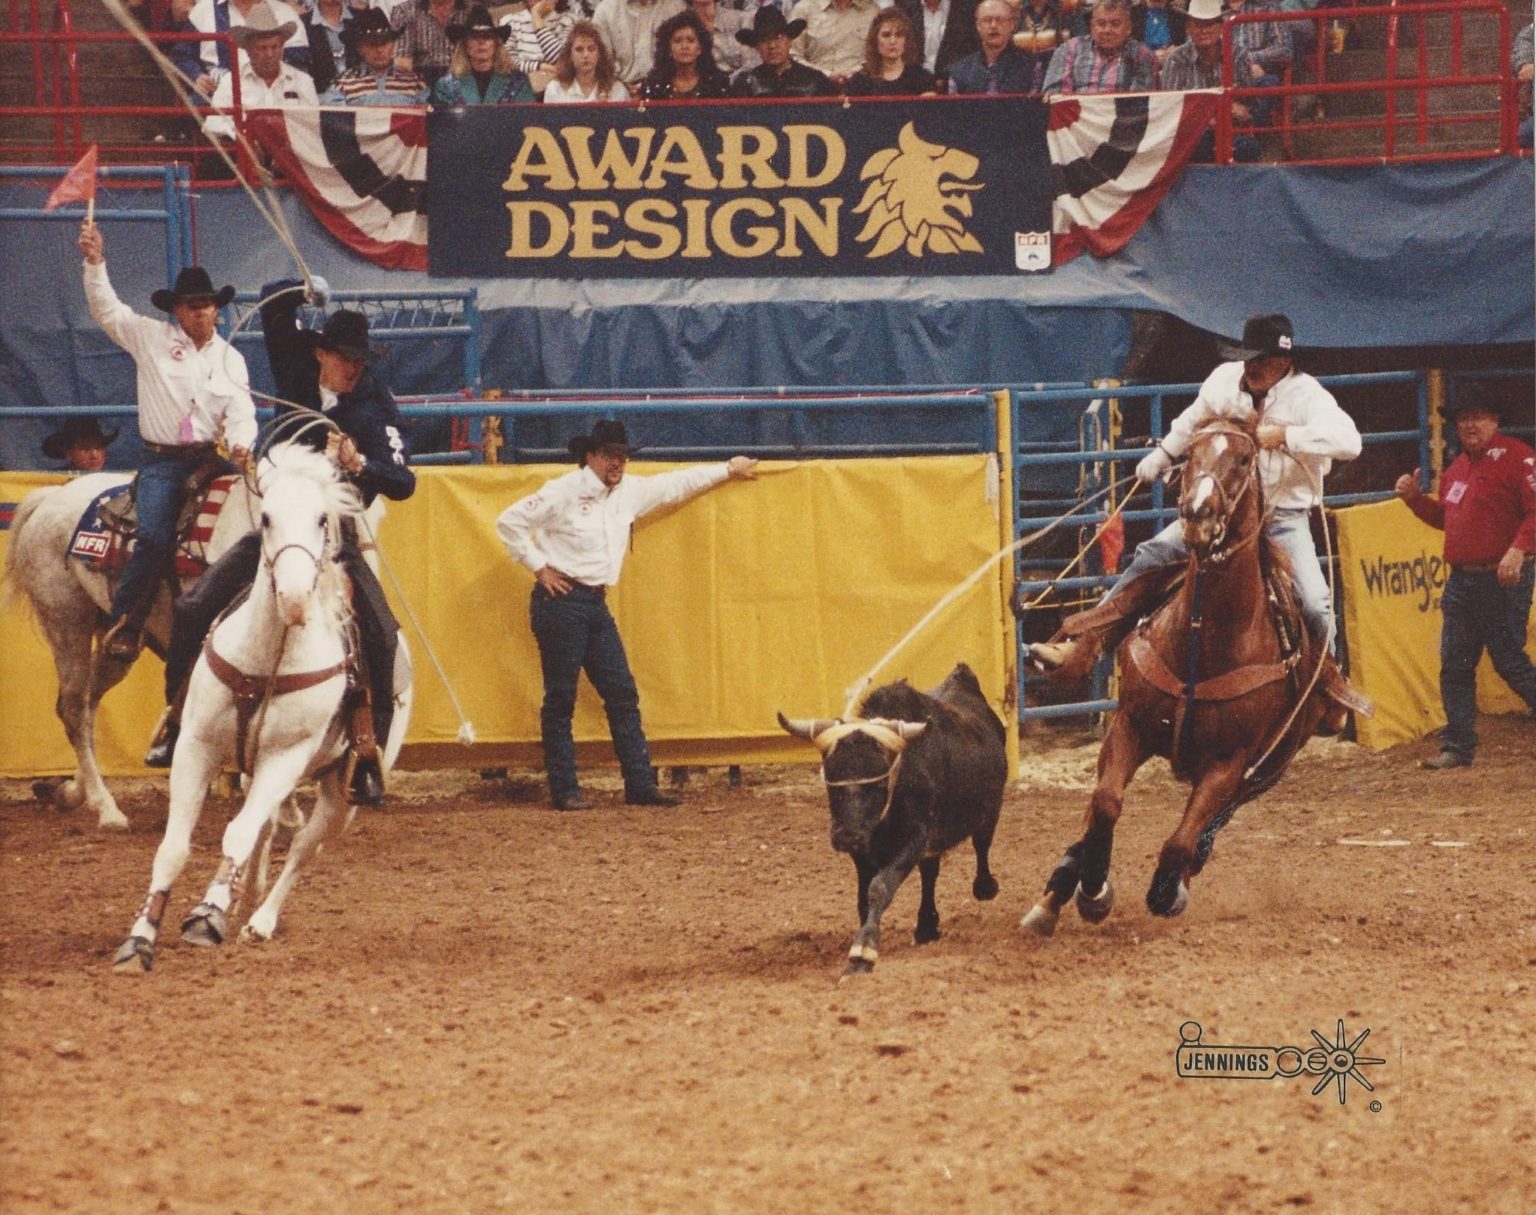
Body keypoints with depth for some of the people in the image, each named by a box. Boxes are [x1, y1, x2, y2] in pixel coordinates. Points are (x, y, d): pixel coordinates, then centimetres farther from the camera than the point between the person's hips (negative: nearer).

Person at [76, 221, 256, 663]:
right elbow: (106, 308, 2)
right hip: (161, 461, -4)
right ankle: (123, 626, -16)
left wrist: (240, 443, -20)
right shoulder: (150, 338, 7)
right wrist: (95, 262, -12)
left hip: (212, 456, 4)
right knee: (156, 537, -23)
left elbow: (241, 412, 2)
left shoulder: (230, 358, 12)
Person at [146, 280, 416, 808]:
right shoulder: (296, 382, 1)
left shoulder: (376, 407, -7)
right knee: (194, 608, -9)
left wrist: (360, 463, -27)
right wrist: (303, 293, -7)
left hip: (336, 536, -2)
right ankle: (177, 720, 6)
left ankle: (369, 754, -13)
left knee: (379, 634, -20)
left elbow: (403, 483, -12)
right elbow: (272, 305, 9)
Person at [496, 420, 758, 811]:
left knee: (623, 695, 5)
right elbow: (509, 522, -7)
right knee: (560, 698, -3)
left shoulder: (630, 492, 12)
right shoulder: (565, 491, -9)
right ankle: (564, 790, -1)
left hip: (595, 604, 7)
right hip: (561, 601, -7)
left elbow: (677, 484, 26)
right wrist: (538, 567, -9)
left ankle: (640, 784, 8)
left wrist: (727, 470, 32)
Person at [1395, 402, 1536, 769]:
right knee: (1454, 666, 7)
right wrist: (1415, 498, 12)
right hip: (1460, 580, 8)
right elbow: (1445, 517, 27)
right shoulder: (1457, 468, 17)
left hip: (1502, 579, -8)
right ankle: (1458, 746, 13)